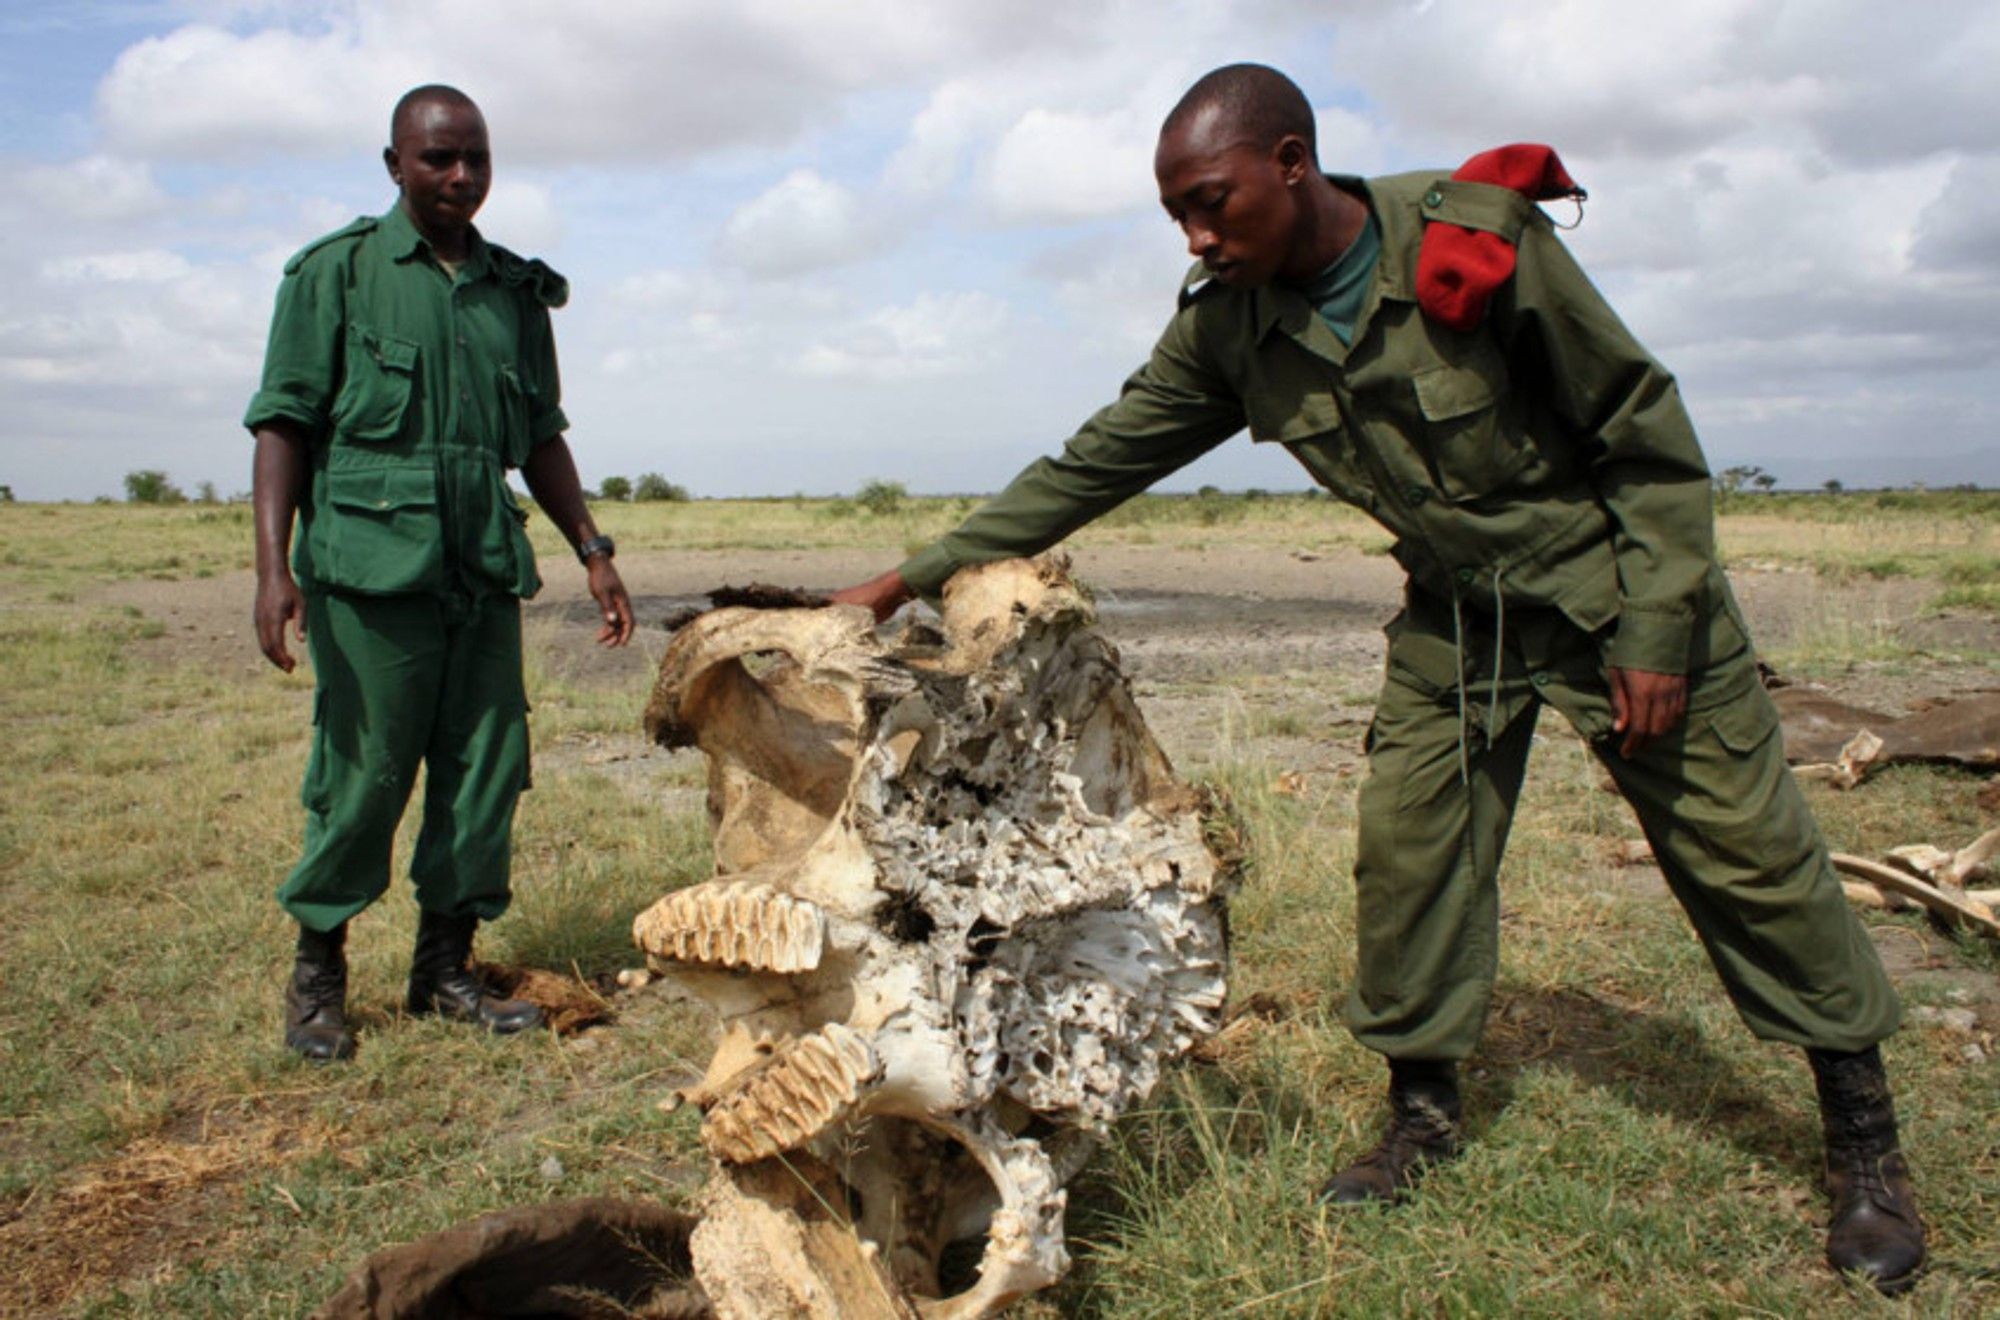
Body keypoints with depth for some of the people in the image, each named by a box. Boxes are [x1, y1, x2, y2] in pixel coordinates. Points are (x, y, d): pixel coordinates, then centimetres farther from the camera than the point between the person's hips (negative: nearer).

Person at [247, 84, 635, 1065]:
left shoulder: (515, 290, 16)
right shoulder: (337, 272, 2)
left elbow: (541, 437, 20)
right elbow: (283, 422, -3)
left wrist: (592, 552, 14)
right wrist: (273, 565, -13)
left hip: (486, 570, 5)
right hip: (370, 566, -4)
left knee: (485, 771, 4)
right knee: (363, 772, -2)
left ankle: (443, 969, 18)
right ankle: (317, 974, 16)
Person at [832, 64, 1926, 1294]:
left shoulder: (1478, 244, -24)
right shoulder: (1227, 331, -11)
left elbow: (1645, 428, -16)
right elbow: (1093, 467, -4)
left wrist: (1656, 632, -17)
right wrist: (915, 575, -7)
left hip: (1613, 586, -4)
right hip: (1456, 615, 4)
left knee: (1745, 847, 2)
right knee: (1407, 846, -1)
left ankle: (1867, 1138, 19)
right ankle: (1425, 1108, 20)